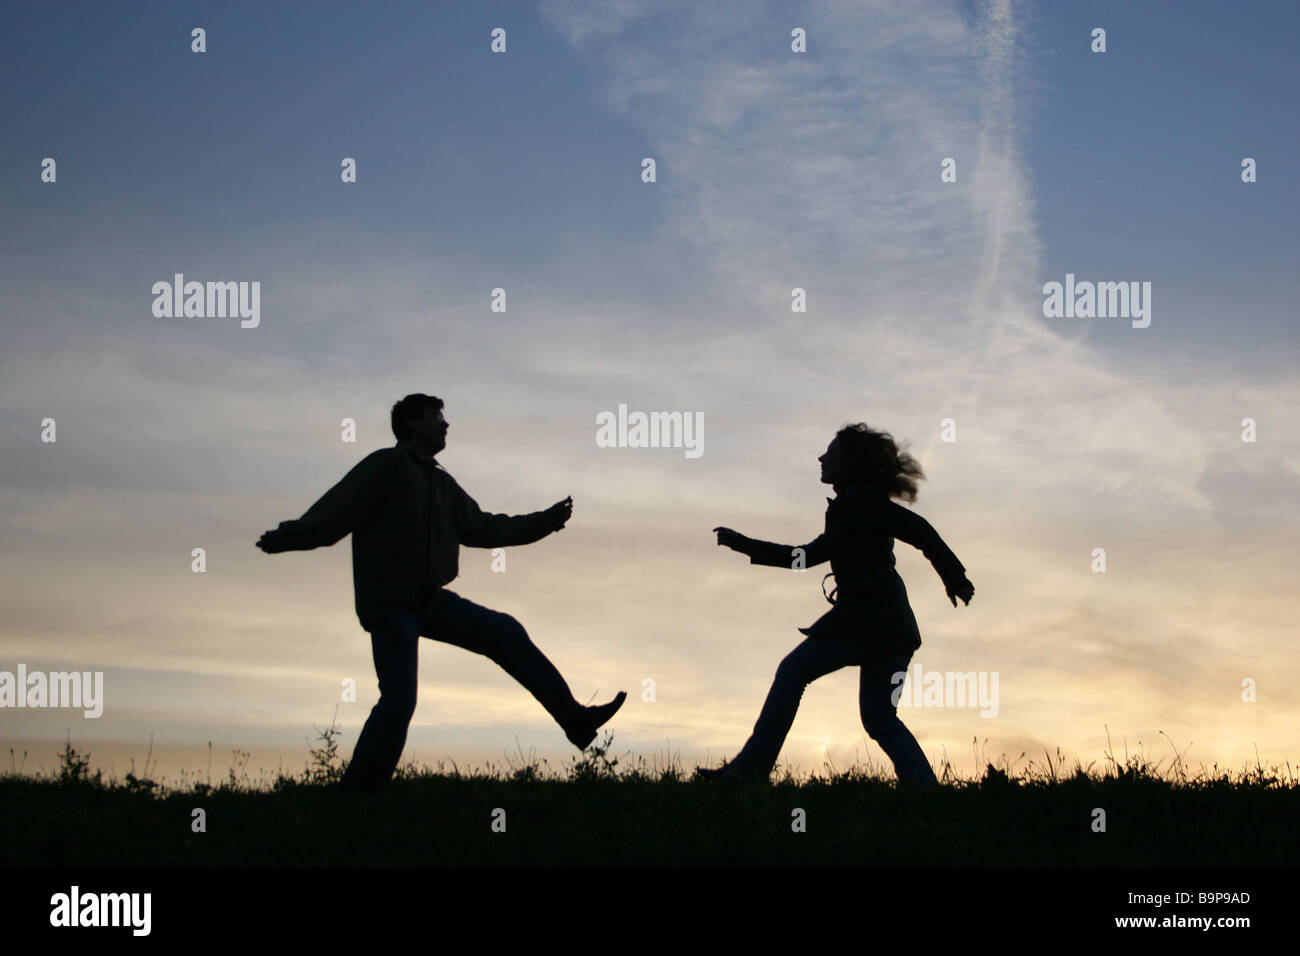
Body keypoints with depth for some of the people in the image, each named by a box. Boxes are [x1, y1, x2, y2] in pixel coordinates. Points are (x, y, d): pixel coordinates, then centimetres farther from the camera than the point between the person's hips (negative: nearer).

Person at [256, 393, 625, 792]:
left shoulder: (442, 483, 18)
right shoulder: (386, 466, -7)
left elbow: (481, 527, 27)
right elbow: (336, 512, -19)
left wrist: (545, 521, 28)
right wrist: (289, 537, -37)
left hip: (430, 601, 8)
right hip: (388, 605, -8)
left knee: (505, 632, 0)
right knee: (399, 701, -15)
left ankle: (574, 719, 2)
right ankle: (358, 790, -5)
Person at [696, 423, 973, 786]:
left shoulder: (858, 501, -3)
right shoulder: (850, 510, 26)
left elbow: (918, 529, -15)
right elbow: (806, 556, 34)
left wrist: (954, 577, -21)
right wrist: (742, 544, 34)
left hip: (865, 615, -9)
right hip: (893, 623, 9)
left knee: (791, 673, 2)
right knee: (880, 719, 7)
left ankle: (750, 769, 0)